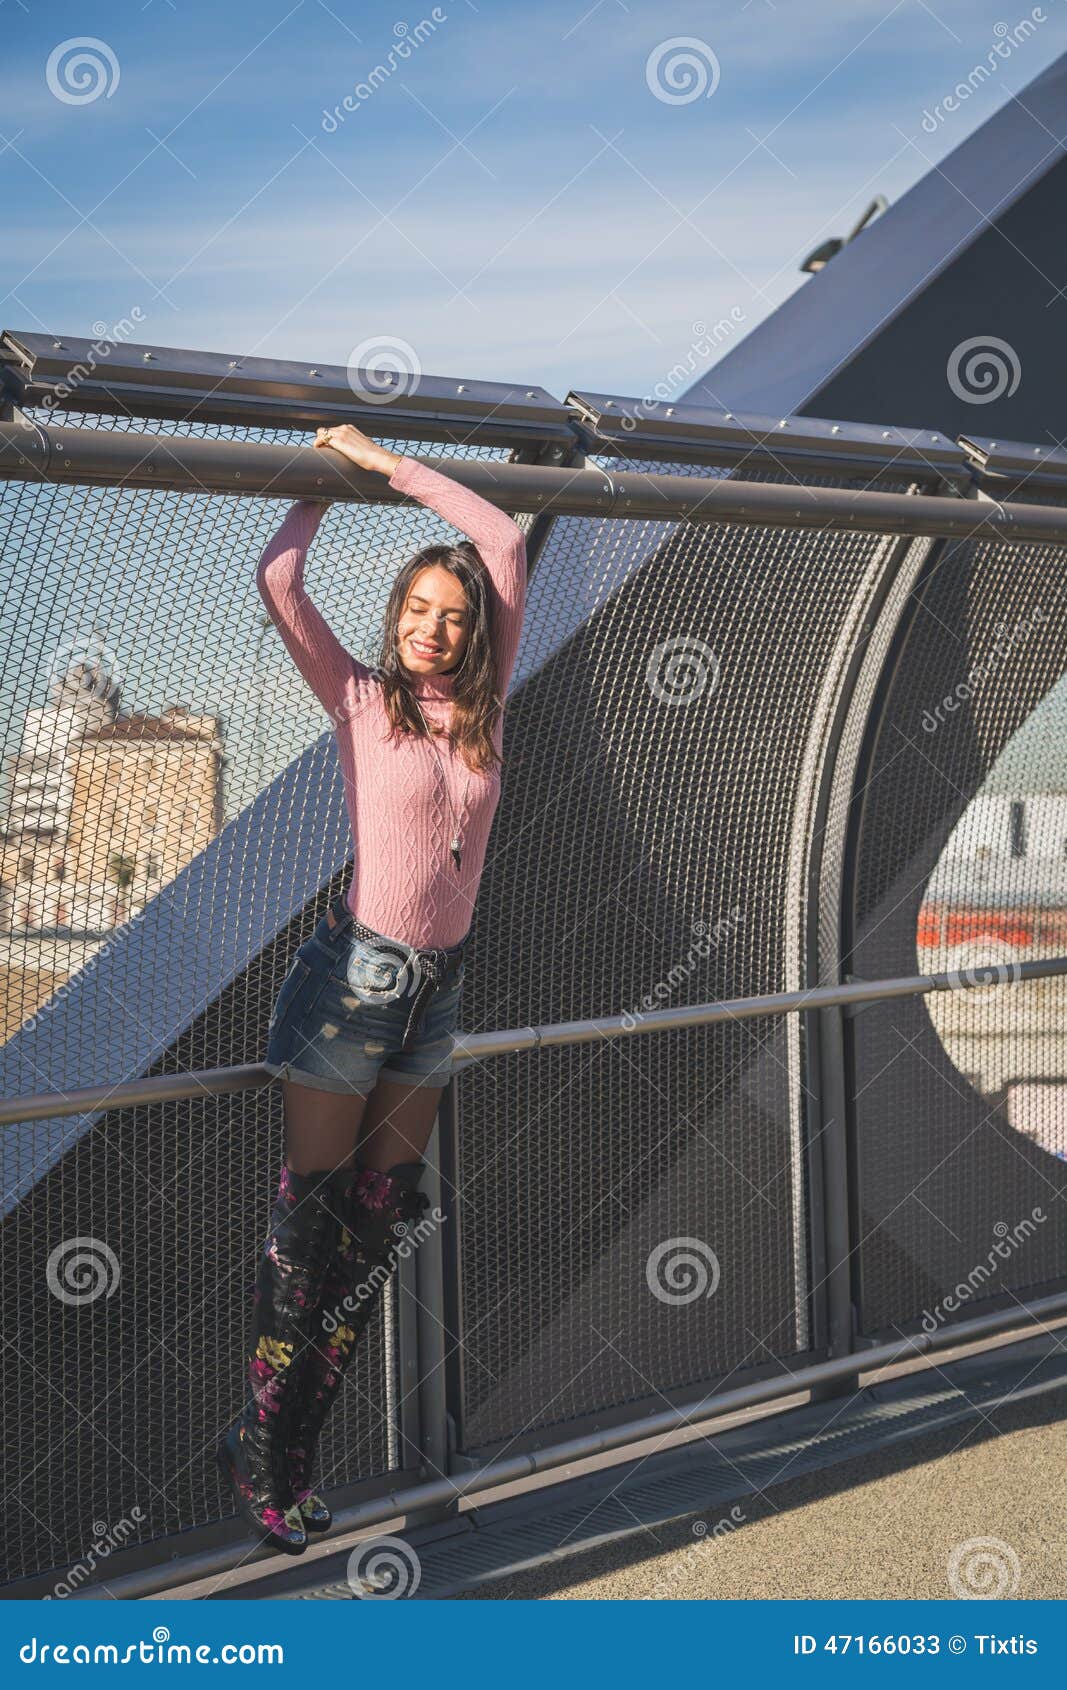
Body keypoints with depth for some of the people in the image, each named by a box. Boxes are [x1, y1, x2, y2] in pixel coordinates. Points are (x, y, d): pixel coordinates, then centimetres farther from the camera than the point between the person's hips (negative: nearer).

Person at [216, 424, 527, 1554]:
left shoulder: (482, 701, 7)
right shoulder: (360, 700, -2)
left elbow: (504, 544, 4)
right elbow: (277, 581, -12)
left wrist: (387, 463, 5)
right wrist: (329, 477, 3)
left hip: (438, 988, 5)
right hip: (354, 973, -5)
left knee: (379, 1222, 7)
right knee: (308, 1216, -1)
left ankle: (291, 1446, 18)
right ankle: (258, 1451, 10)